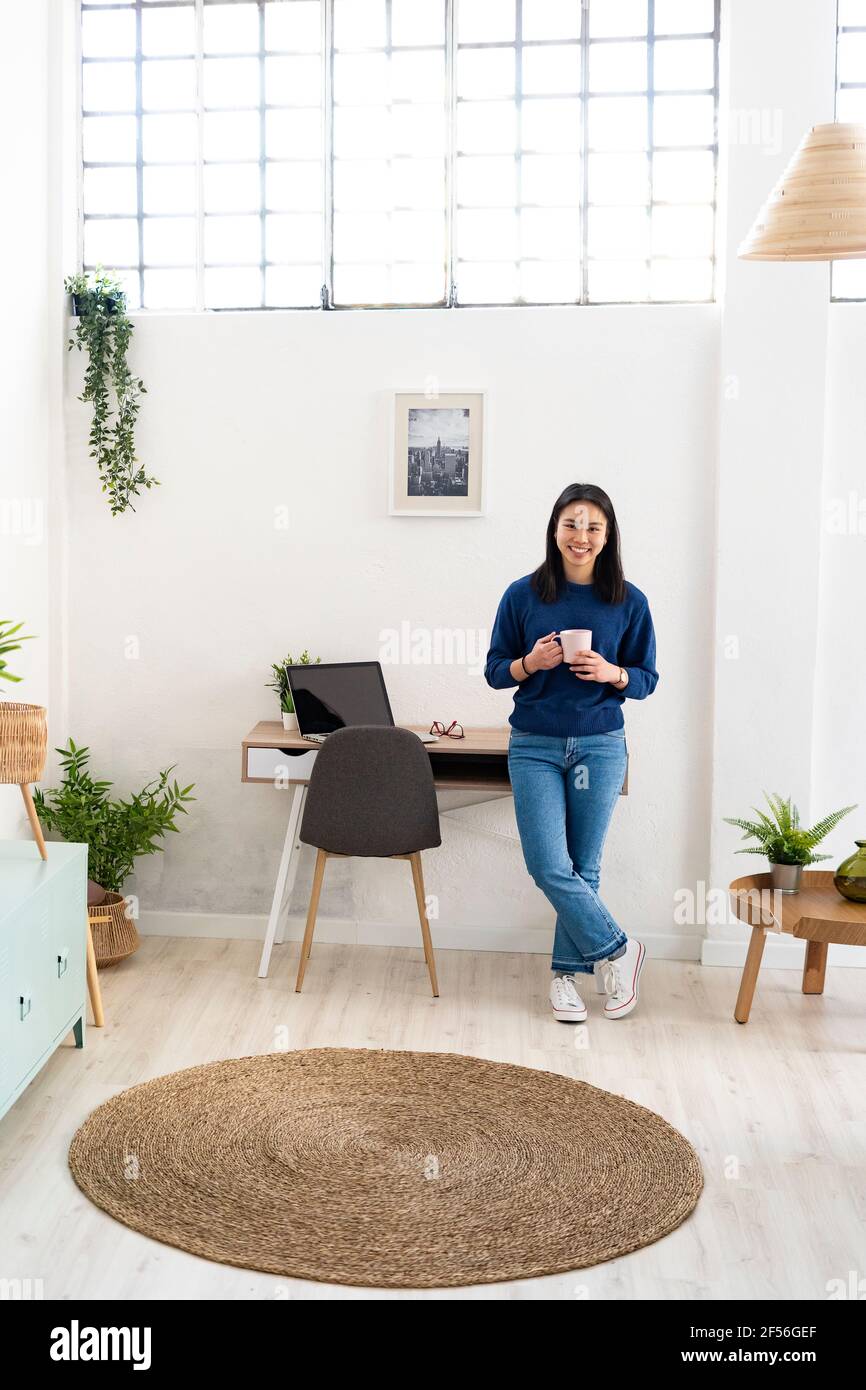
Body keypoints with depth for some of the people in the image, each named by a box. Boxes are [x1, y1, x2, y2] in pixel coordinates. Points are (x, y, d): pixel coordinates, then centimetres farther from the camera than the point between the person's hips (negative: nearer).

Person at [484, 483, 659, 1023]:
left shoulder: (629, 602, 0)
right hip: (535, 748, 0)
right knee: (549, 867, -7)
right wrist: (529, 663, -15)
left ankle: (568, 973, 24)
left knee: (584, 868, 7)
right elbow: (495, 670, 5)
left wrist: (612, 674, -15)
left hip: (600, 747, 0)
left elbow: (647, 679, 5)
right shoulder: (523, 594, 0)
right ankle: (619, 949, 14)